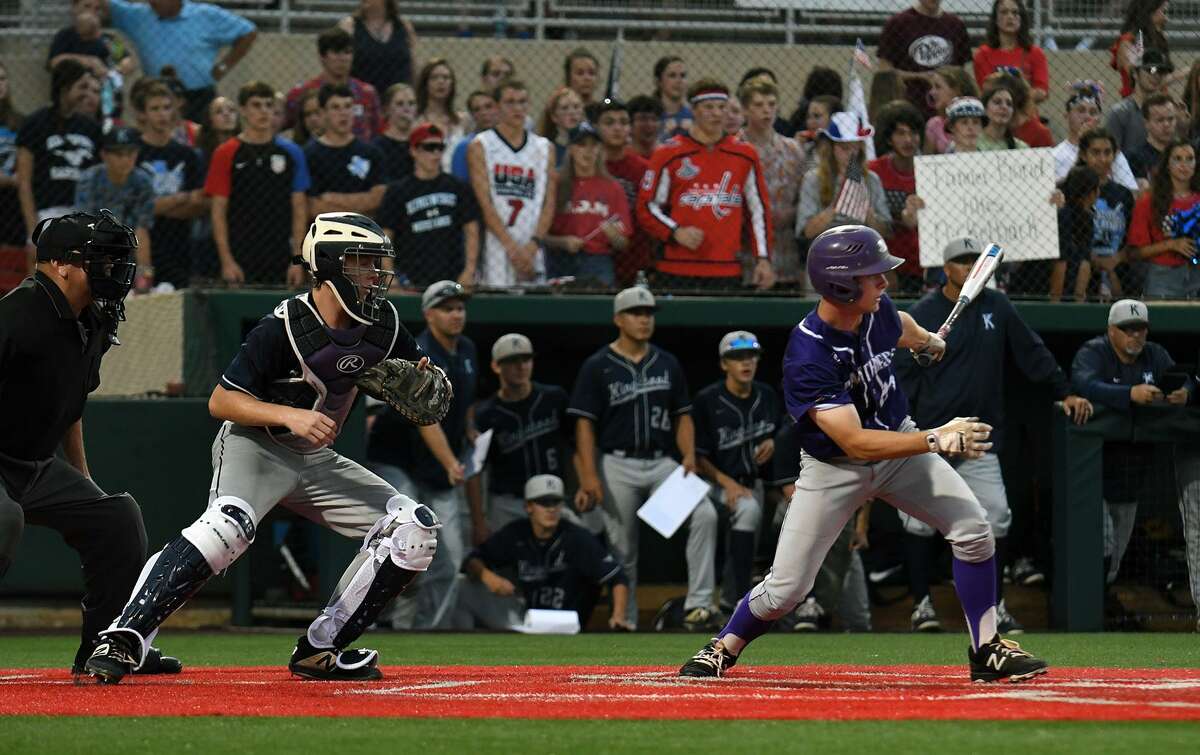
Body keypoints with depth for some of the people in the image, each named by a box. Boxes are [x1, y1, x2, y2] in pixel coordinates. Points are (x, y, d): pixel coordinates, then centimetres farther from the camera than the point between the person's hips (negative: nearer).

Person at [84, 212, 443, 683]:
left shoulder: (382, 324, -4)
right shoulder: (284, 328, -22)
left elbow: (416, 370, 15)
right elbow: (220, 401, -20)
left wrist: (427, 380, -10)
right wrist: (290, 416, -34)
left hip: (316, 460, 7)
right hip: (254, 447, -7)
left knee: (414, 529, -3)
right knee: (228, 525, -37)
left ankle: (320, 650, 2)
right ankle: (124, 637, -37)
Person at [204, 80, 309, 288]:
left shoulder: (291, 153, 7)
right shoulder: (226, 154, 1)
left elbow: (299, 208, 8)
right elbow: (218, 210, -1)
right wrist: (227, 261, -9)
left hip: (281, 263, 2)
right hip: (240, 261, -2)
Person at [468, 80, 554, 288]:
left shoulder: (544, 148, 13)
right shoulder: (480, 147, 3)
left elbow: (549, 203, 7)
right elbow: (484, 203, -5)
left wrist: (533, 244, -8)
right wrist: (511, 246, -14)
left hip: (532, 250, 3)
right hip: (496, 247, -3)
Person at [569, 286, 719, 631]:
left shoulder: (668, 364, 12)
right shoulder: (597, 367, -1)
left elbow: (682, 416, 15)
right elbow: (584, 423, -5)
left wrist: (688, 456, -3)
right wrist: (588, 476, -15)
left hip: (662, 463, 3)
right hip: (619, 466, -3)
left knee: (705, 514, -21)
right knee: (622, 551, 1)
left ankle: (698, 604, -21)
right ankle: (626, 623, 14)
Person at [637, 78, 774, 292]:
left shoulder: (744, 155, 10)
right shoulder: (669, 154, 3)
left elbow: (759, 210, 14)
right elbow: (647, 206, 5)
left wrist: (763, 259, 6)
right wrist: (676, 232, -11)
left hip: (728, 273, 2)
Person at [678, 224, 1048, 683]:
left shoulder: (878, 310, -13)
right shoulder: (808, 358, -33)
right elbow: (855, 443, -37)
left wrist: (927, 342, 39)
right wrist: (936, 440, -43)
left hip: (899, 444, 5)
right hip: (833, 469, -5)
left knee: (973, 530, -11)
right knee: (785, 589, -6)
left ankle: (986, 651, 1)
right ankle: (723, 650, 22)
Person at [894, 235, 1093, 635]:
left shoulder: (996, 307, 8)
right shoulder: (921, 314, -2)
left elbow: (1032, 353, 14)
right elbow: (901, 374, -2)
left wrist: (1065, 393, 7)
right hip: (929, 437, -2)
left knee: (995, 518, -7)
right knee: (920, 521, 0)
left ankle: (994, 607, 3)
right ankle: (921, 602, 14)